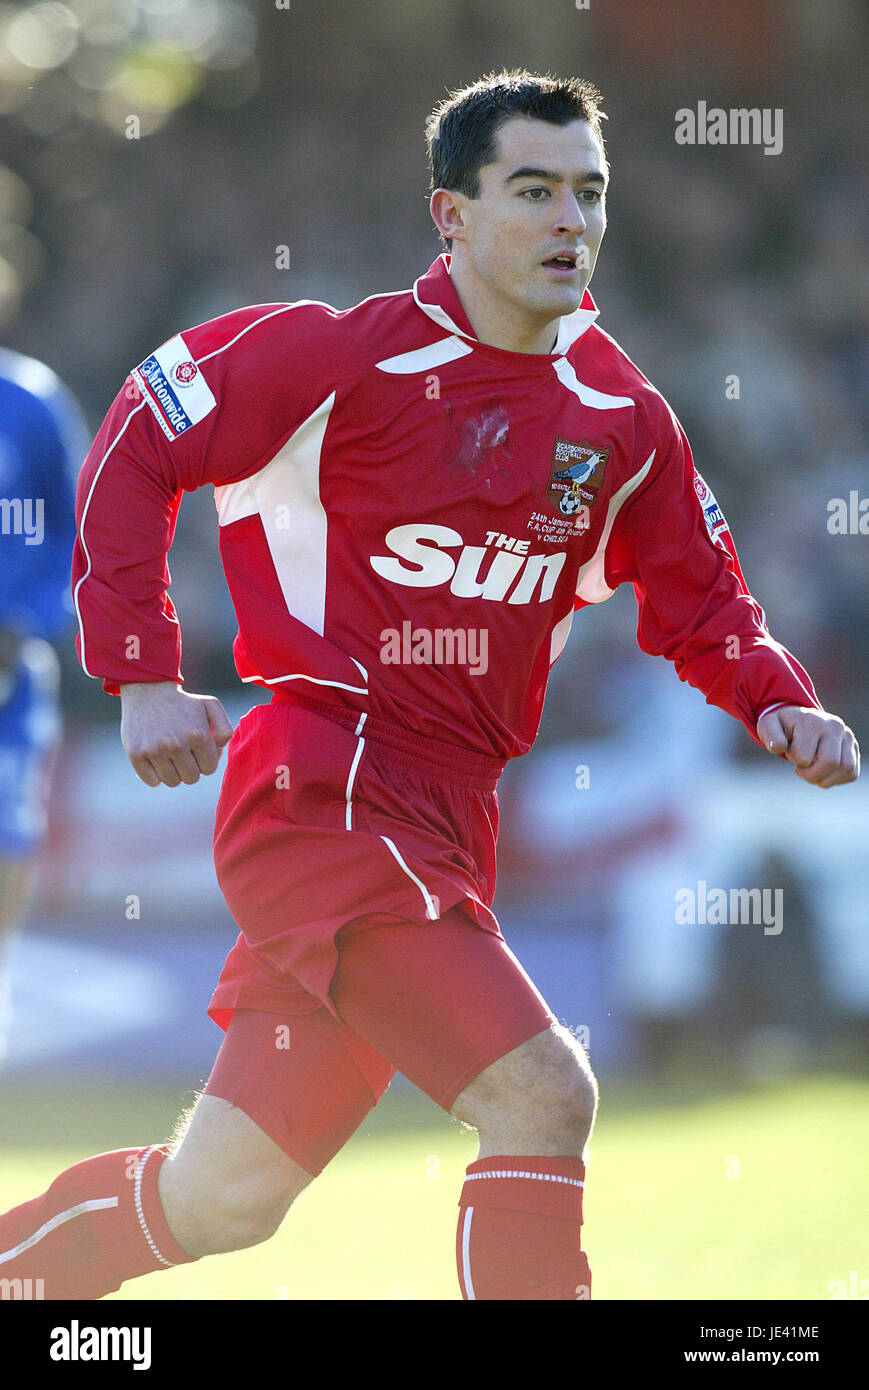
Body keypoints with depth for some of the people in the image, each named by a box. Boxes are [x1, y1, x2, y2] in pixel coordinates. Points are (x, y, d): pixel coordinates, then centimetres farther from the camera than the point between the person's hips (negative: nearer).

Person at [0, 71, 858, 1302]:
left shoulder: (622, 417, 7)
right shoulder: (345, 357, -9)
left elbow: (698, 599, 20)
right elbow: (134, 447, -1)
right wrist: (142, 675, -8)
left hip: (448, 826, 7)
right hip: (320, 786, -7)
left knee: (224, 1203, 10)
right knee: (543, 1097, -20)